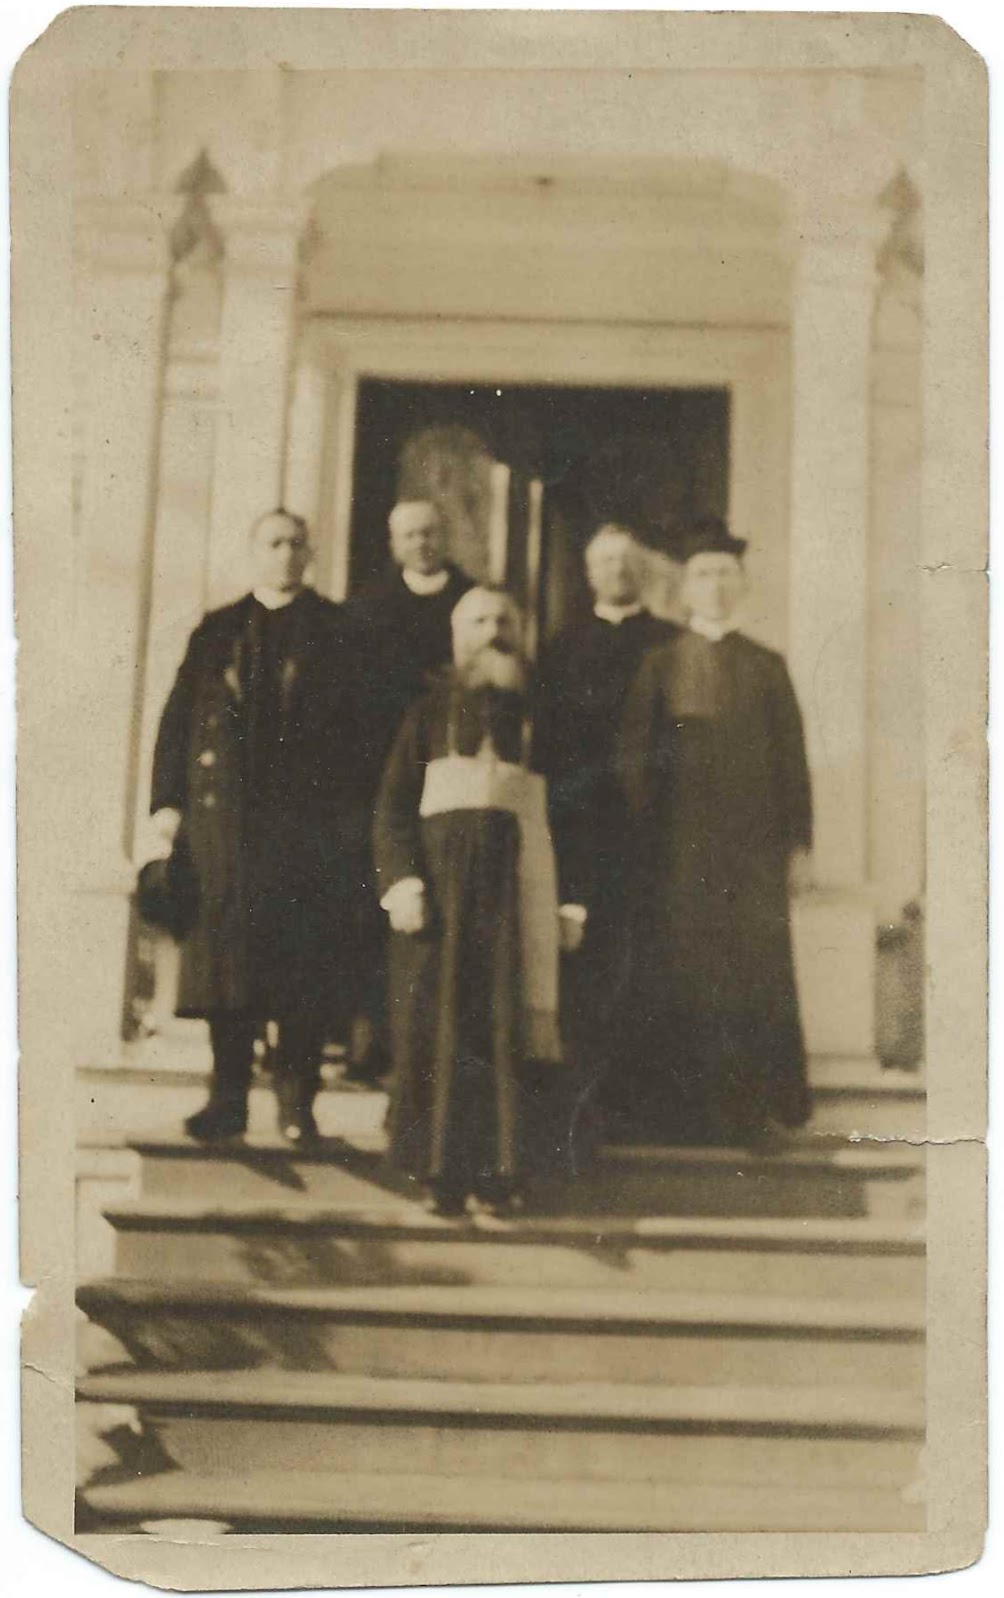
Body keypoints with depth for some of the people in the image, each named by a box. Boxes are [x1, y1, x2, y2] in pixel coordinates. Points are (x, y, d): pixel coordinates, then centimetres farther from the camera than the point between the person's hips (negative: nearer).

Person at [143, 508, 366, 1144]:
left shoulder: (338, 631, 9)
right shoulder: (217, 632, 15)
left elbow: (361, 723, 3)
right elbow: (179, 718, 12)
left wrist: (354, 816, -6)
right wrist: (168, 803, 2)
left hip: (310, 818, -2)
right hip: (226, 816, 2)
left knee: (305, 961, -3)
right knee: (228, 947, -1)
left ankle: (298, 1102, 4)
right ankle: (228, 1098, 6)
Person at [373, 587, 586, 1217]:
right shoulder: (430, 712, 10)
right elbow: (393, 808, 2)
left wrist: (570, 904, 1)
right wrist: (401, 883, -12)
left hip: (515, 887, 1)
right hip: (440, 880, -1)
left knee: (503, 1028, -4)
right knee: (440, 1027, -3)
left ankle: (495, 1171, -1)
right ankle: (445, 1172, 1)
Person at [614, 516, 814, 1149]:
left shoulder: (767, 667, 11)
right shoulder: (658, 667, 7)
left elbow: (792, 759, 8)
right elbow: (633, 758, 4)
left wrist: (799, 844, 1)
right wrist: (638, 838, -5)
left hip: (753, 847, 1)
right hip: (677, 849, -1)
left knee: (754, 973, -1)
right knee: (676, 975, 0)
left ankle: (753, 1112, 6)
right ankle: (674, 1110, 7)